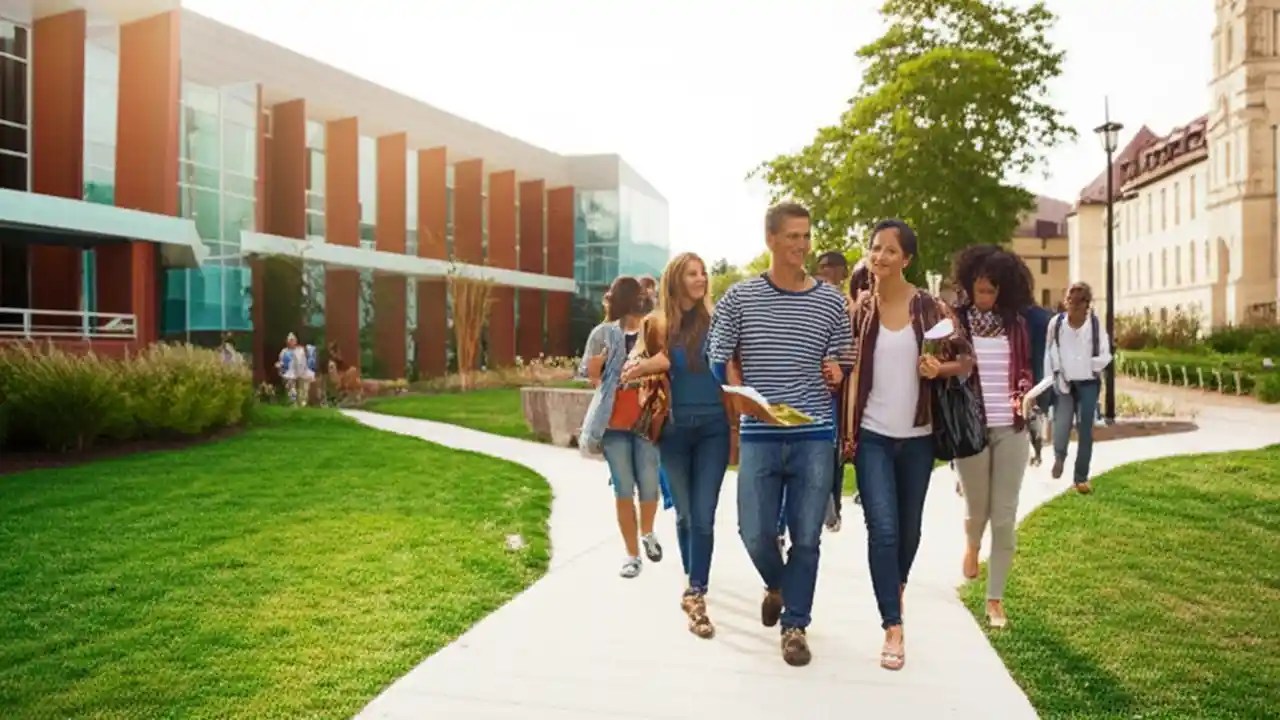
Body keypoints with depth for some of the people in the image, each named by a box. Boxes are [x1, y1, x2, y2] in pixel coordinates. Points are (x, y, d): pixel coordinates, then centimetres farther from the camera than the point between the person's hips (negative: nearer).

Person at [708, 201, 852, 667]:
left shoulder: (831, 302, 5)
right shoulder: (739, 297, 1)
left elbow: (842, 368, 13)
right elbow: (715, 362, 3)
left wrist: (837, 373, -9)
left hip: (815, 437, 1)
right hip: (758, 436, 0)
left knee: (806, 538, 4)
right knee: (755, 533, 1)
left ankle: (795, 625, 21)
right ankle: (777, 586, 34)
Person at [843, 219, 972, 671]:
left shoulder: (931, 307, -3)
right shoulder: (860, 309, -1)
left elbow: (966, 359, 3)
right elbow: (850, 371, 4)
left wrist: (940, 369, -18)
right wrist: (848, 432, -4)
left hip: (917, 436, 1)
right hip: (872, 435, -1)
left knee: (910, 527, 14)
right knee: (883, 529, -9)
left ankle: (896, 589, 42)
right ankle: (893, 629, -3)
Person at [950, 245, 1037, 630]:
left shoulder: (1016, 322, 7)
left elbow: (1024, 368, 14)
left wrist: (1024, 393, -5)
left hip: (1011, 428, 3)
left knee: (1005, 517, 3)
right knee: (977, 509, 10)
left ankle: (995, 597, 17)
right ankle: (972, 544, 47)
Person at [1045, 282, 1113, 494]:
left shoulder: (1095, 323, -7)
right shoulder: (1056, 322, -6)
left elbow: (1105, 356, -2)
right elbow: (1049, 355, 2)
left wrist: (1087, 365, -16)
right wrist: (1051, 381, -1)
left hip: (1088, 384, 0)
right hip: (1064, 383, 0)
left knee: (1085, 432, 5)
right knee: (1061, 428, -13)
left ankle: (1081, 477, 19)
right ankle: (1059, 457, 20)